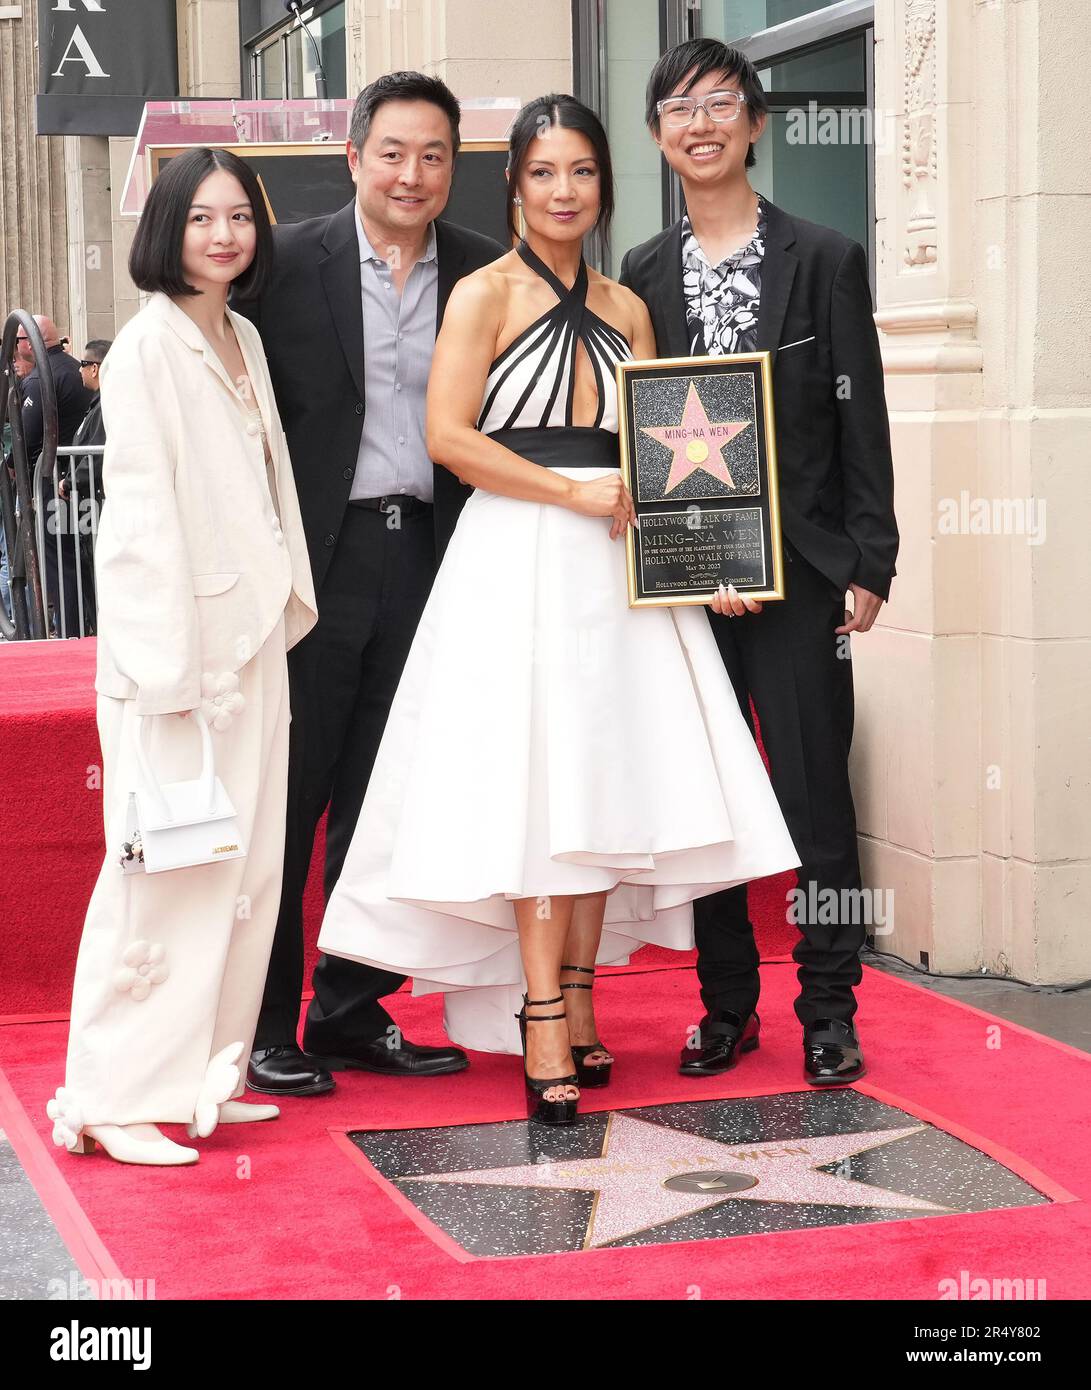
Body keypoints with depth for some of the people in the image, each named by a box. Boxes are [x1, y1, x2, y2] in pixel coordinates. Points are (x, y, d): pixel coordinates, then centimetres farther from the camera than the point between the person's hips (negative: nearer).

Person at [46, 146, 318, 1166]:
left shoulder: (244, 340, 14)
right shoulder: (149, 345, -9)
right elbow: (140, 506, -14)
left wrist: (286, 608, 13)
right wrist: (167, 661, -18)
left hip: (251, 635, 8)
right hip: (177, 641, -8)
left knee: (245, 865, 10)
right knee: (165, 868, -7)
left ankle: (198, 1075, 19)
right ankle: (114, 1099, 1)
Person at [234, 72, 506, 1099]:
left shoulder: (483, 275, 5)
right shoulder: (289, 263, -3)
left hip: (426, 558, 3)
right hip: (316, 557, -3)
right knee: (285, 799, 2)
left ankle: (352, 1014, 22)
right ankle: (260, 1026, 12)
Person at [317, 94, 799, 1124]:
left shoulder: (625, 308, 15)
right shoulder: (486, 293, 0)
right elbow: (450, 436, -9)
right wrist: (574, 492, -12)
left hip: (613, 566, 5)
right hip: (516, 563, -5)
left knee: (605, 783, 3)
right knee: (535, 781, -9)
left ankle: (577, 1007, 13)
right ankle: (542, 1026, -8)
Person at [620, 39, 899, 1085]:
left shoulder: (824, 261, 1)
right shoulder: (643, 275, 9)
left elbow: (862, 421, 0)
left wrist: (869, 567, -5)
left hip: (800, 568, -3)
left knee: (814, 794, -1)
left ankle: (829, 1012, 10)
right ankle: (726, 1006, 20)